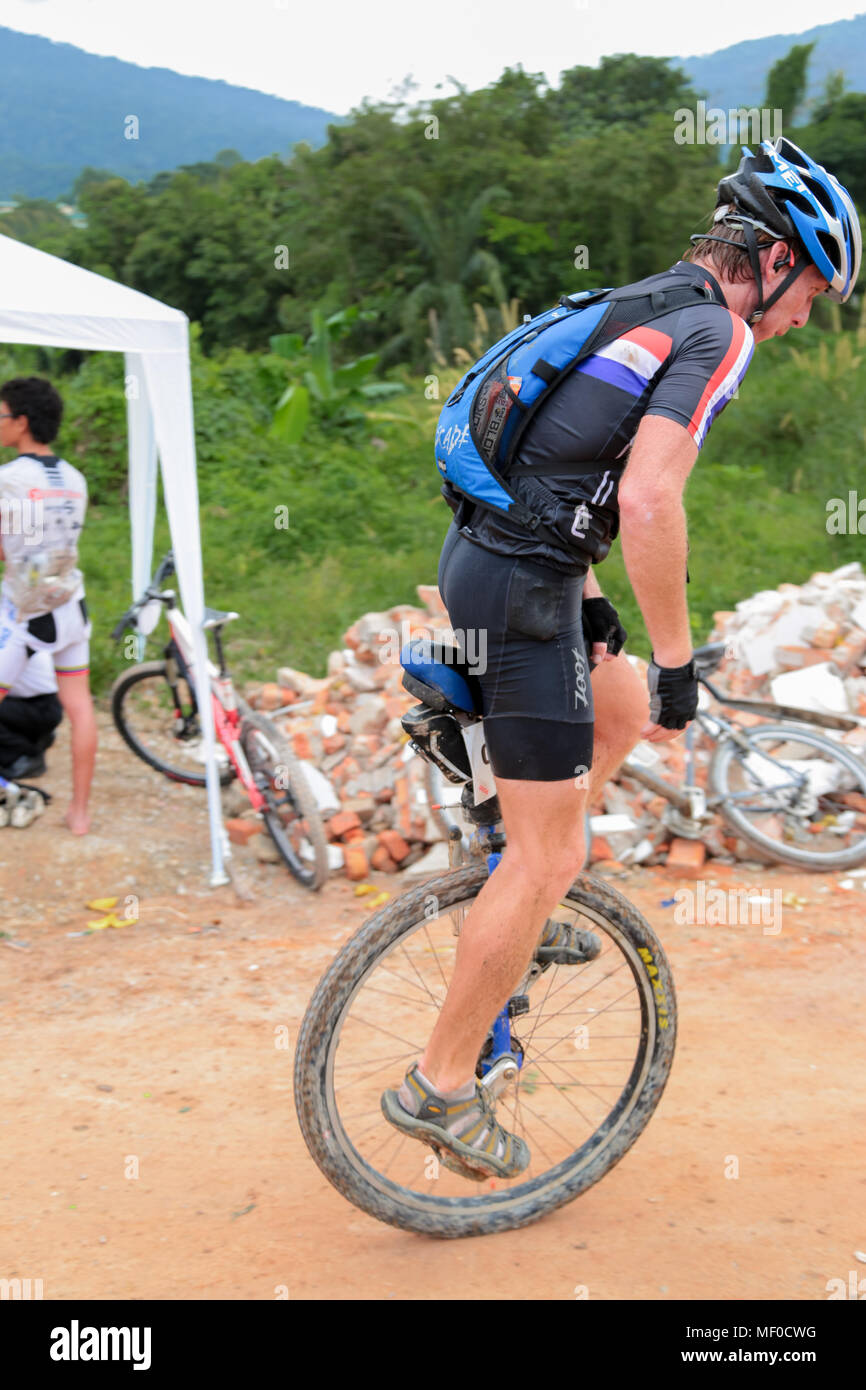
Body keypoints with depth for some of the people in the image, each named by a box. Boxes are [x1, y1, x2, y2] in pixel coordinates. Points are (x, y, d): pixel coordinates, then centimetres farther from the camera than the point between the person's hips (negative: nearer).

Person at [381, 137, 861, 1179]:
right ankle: (441, 1085, 7)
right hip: (522, 584, -10)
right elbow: (647, 502, -23)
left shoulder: (642, 305, 19)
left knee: (625, 710, 28)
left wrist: (586, 599, 26)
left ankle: (517, 912, 27)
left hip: (485, 554, 10)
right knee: (550, 857, -2)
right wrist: (677, 659, -16)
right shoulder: (715, 330, -11)